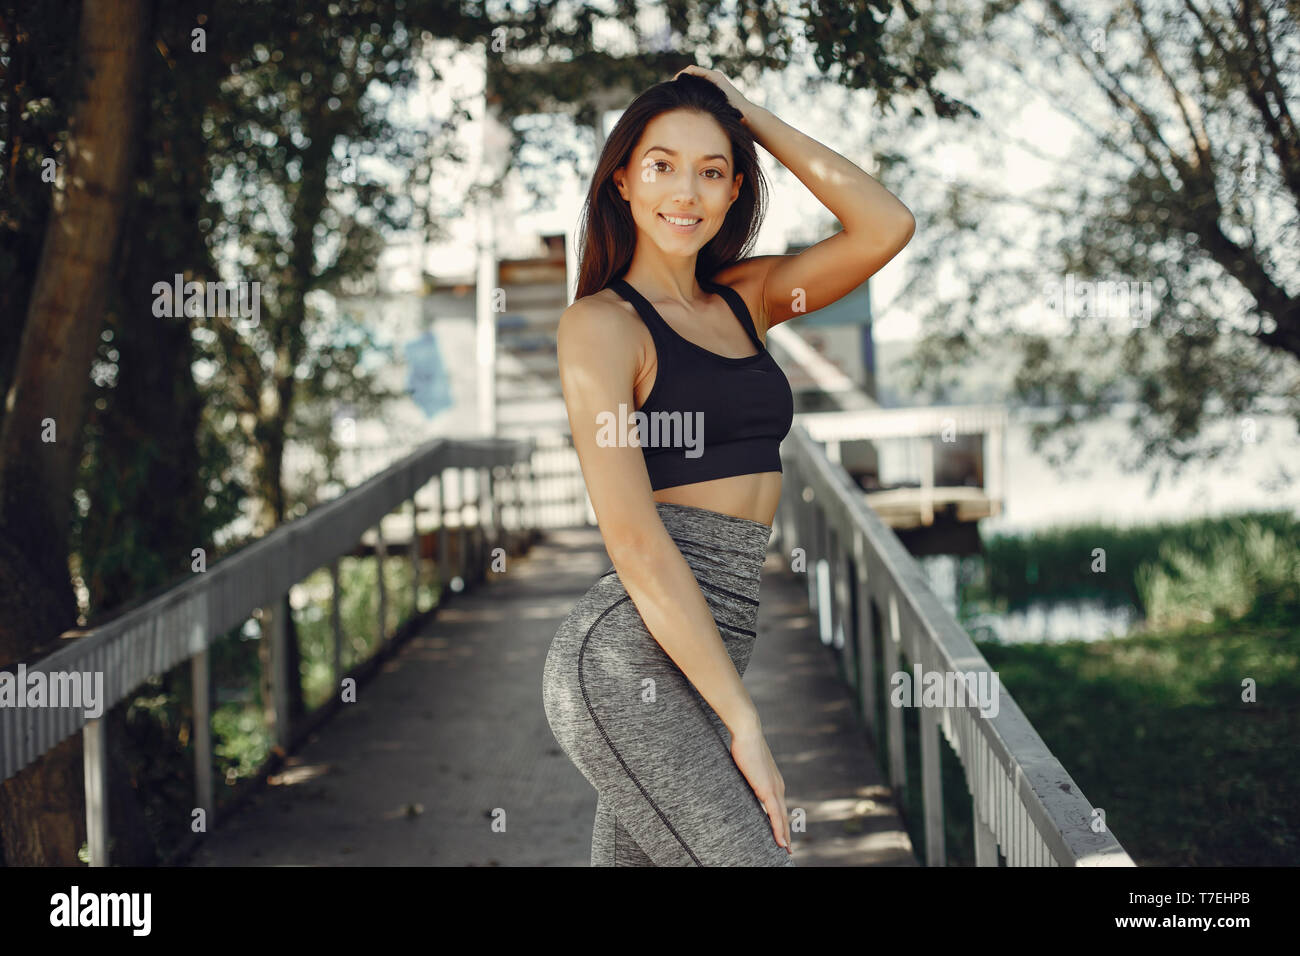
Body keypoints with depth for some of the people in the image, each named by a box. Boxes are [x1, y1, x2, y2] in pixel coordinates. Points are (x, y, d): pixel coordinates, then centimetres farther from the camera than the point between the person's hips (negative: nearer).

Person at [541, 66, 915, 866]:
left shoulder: (744, 299, 16)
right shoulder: (601, 323, -5)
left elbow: (886, 225, 6)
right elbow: (634, 542, -13)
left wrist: (753, 117, 9)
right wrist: (744, 722, -16)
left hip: (692, 663, 7)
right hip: (627, 660, -7)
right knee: (758, 857, -15)